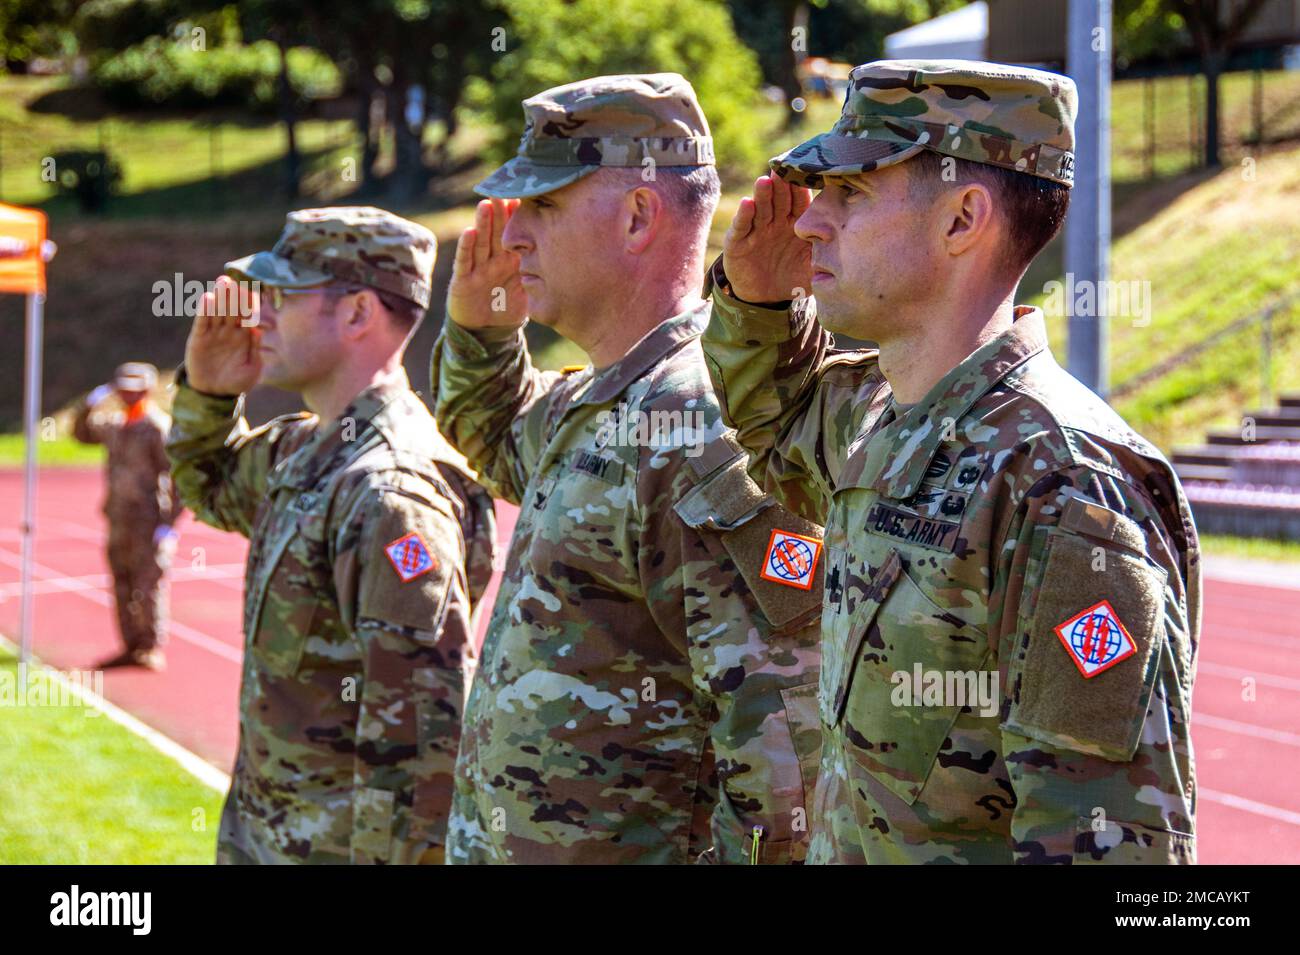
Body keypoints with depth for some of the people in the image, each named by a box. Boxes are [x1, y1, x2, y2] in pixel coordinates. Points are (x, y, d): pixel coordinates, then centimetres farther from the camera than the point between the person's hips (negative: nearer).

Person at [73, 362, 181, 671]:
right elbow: (81, 433, 28)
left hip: (150, 522, -8)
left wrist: (169, 524, -19)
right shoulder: (115, 424, 12)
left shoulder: (159, 428, -12)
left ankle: (153, 650, 0)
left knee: (148, 586, -7)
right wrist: (90, 404, 10)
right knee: (123, 585, 10)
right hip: (119, 520, 8)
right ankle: (132, 648, 18)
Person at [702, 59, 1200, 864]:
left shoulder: (1063, 489, -23)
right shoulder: (872, 415, 4)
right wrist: (755, 296, 8)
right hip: (842, 843, 9)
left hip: (973, 844, -8)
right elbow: (773, 415, 27)